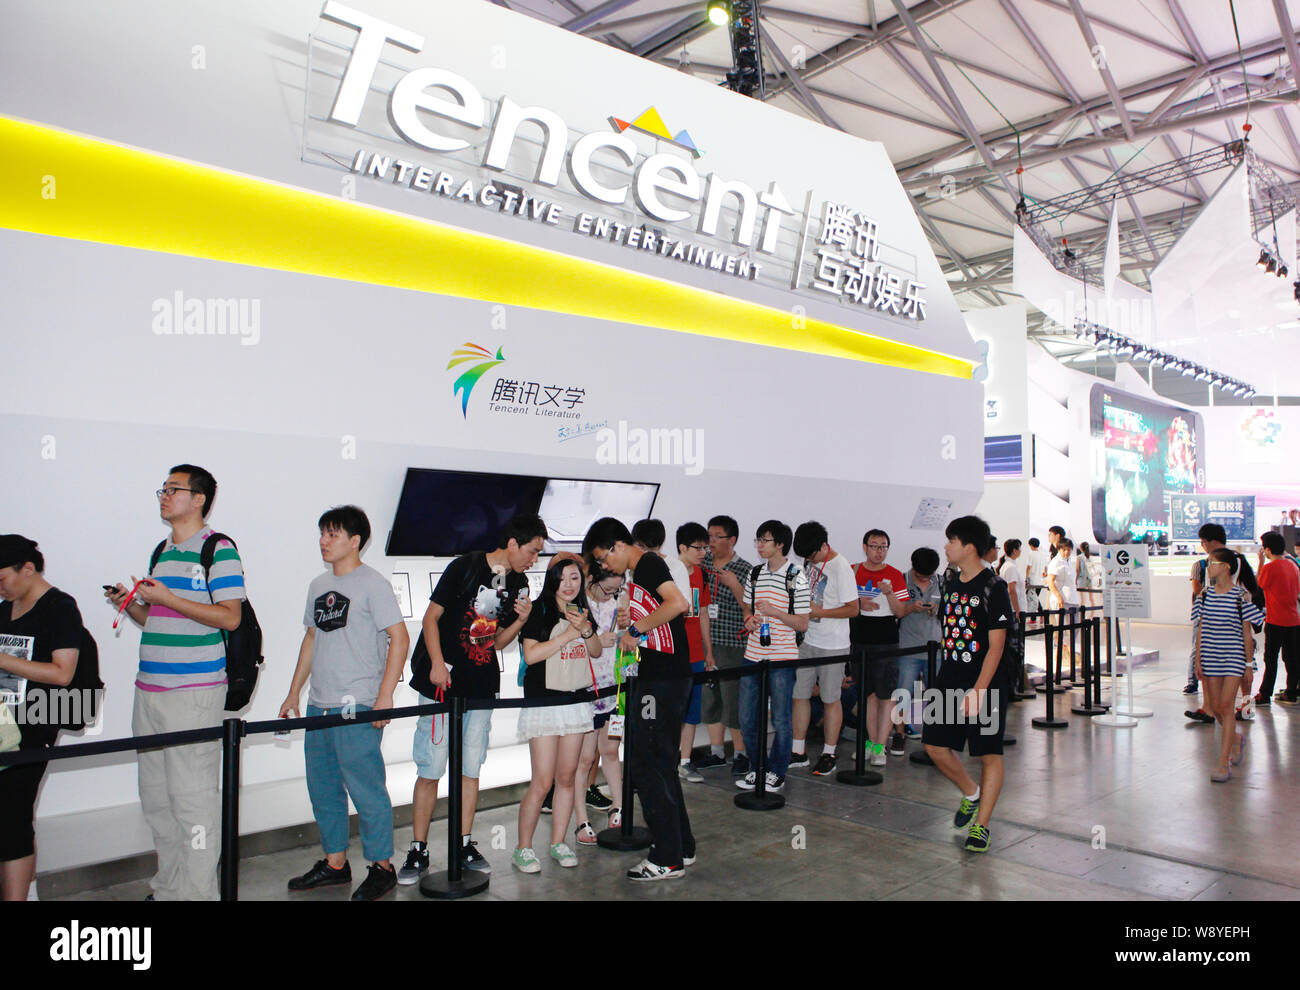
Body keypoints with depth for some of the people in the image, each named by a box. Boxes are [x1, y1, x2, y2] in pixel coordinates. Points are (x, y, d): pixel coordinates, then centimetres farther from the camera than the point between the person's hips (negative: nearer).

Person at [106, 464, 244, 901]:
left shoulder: (218, 549, -6)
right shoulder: (161, 552, 19)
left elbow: (229, 618, -14)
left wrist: (167, 598, -17)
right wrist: (131, 603, 5)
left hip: (194, 692, -8)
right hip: (149, 691, 8)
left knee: (192, 797, -4)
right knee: (155, 797, 13)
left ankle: (198, 892, 6)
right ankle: (167, 888, 25)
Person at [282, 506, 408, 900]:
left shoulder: (373, 583, -8)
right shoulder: (318, 586, 14)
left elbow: (399, 638, -12)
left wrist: (385, 696, -17)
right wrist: (294, 692, 20)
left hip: (358, 707, -8)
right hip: (319, 705, 8)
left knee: (365, 787, -2)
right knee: (323, 788, 15)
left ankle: (381, 867, 11)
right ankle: (335, 863, 29)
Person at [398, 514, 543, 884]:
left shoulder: (518, 585, 8)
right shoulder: (465, 567, -9)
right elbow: (431, 617, -7)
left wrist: (520, 621, -5)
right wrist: (437, 664, -17)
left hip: (482, 687, 5)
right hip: (442, 684, -5)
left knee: (471, 767, 9)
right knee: (430, 768, -2)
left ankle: (465, 844, 21)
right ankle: (418, 850, 10)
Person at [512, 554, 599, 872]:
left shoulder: (582, 611, 11)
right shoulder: (539, 610, -8)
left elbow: (596, 651, 11)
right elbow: (531, 654, -16)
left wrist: (585, 629, -9)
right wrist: (569, 634, -18)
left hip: (577, 701, 6)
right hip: (543, 702, -5)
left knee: (567, 777, 9)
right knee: (542, 782, -6)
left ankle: (558, 843, 22)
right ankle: (523, 849, 9)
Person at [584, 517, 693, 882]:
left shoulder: (649, 564, -13)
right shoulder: (638, 572, 17)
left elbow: (678, 603, -28)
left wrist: (635, 628, -20)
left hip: (664, 681, -11)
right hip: (658, 678, 11)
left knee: (646, 766, -4)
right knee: (660, 765, 17)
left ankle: (667, 859, 5)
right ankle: (681, 848, 28)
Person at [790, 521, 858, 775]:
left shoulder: (841, 568, -16)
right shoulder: (809, 562, 5)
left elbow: (853, 609, -14)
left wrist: (819, 612, -18)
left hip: (832, 645, -6)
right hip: (807, 640, 6)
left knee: (831, 699, 4)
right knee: (800, 695, 7)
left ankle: (828, 755, 16)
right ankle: (799, 752, 17)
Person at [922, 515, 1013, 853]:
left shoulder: (992, 588, -12)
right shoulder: (951, 585, 10)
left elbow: (996, 645, -15)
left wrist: (978, 691, -20)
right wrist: (946, 678, 16)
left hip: (984, 684, -7)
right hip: (950, 681, 7)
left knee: (989, 754, 2)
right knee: (935, 745, 6)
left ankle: (981, 824, 13)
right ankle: (971, 793, 30)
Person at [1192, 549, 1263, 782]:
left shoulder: (1241, 596, -7)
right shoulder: (1205, 594, 4)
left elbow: (1246, 633, -2)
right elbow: (1200, 629, 7)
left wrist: (1249, 663, -3)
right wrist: (1198, 660, 4)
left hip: (1233, 656, -4)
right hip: (1210, 657, 4)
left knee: (1226, 706, -8)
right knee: (1215, 707, 10)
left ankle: (1224, 762, -3)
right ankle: (1236, 738, 40)